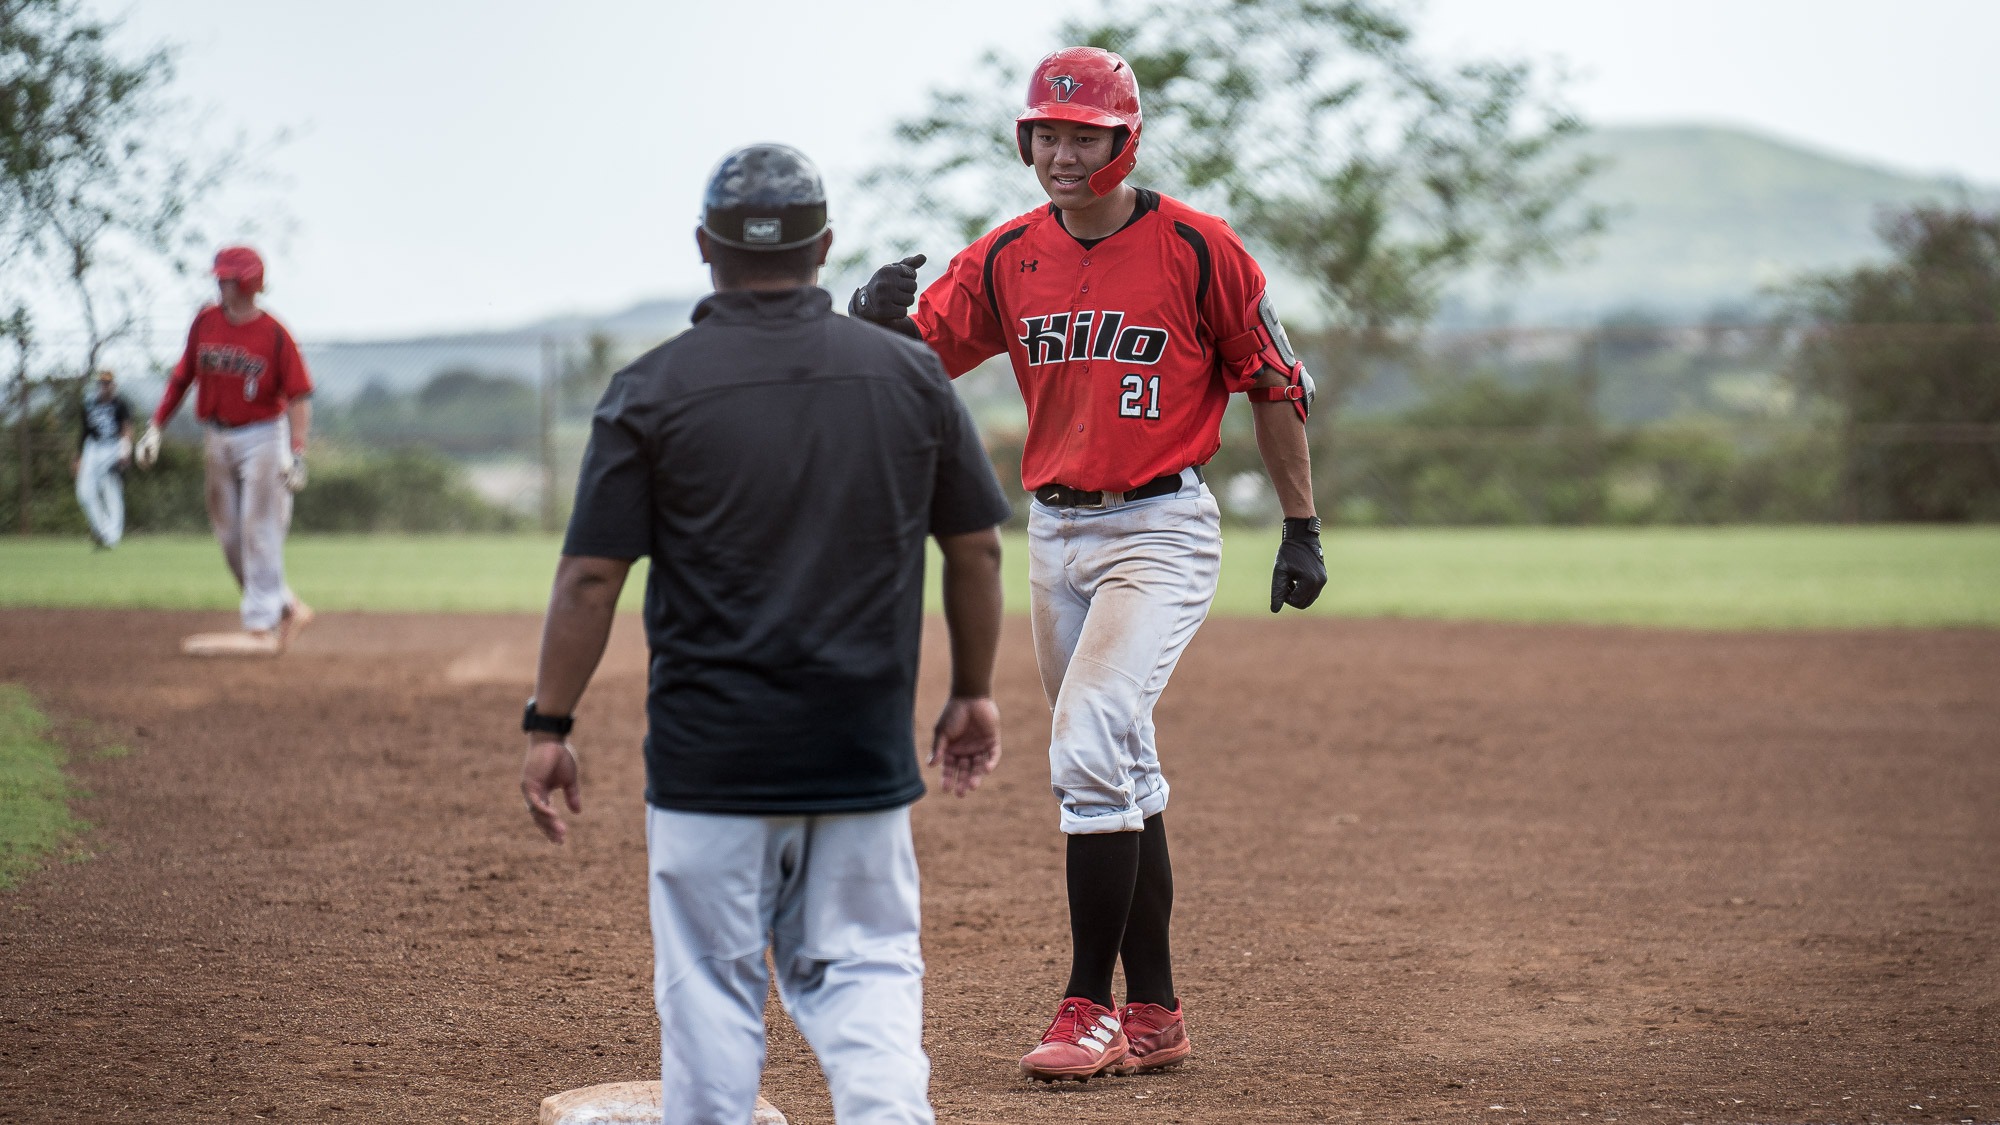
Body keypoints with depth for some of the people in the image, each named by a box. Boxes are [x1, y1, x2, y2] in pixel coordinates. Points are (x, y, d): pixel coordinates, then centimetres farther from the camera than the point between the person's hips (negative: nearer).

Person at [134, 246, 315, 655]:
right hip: (216, 439, 6)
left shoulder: (274, 334, -12)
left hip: (262, 438, -6)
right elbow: (182, 376, 10)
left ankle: (261, 628, -2)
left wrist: (296, 452, -23)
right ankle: (287, 608, 21)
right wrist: (155, 426, 5)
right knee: (229, 537, 9)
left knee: (259, 533, -5)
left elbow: (299, 396, -14)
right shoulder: (204, 323, 2)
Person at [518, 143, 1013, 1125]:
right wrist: (974, 693, 18)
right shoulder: (911, 375, 2)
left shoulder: (652, 389, -6)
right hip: (865, 748, 2)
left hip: (710, 750, -2)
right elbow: (977, 547, 7)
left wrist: (548, 724, -1)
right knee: (862, 967, 11)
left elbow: (591, 575, -8)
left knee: (711, 985, 8)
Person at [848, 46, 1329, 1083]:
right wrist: (882, 320, -25)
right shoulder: (1007, 258, 4)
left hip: (1161, 530, -6)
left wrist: (1301, 529, -1)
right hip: (1054, 532, 6)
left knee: (1089, 754, -19)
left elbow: (1276, 384, -2)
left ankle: (1090, 1012, -12)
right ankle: (1153, 1016, 19)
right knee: (1118, 773, 11)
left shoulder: (1197, 249, -9)